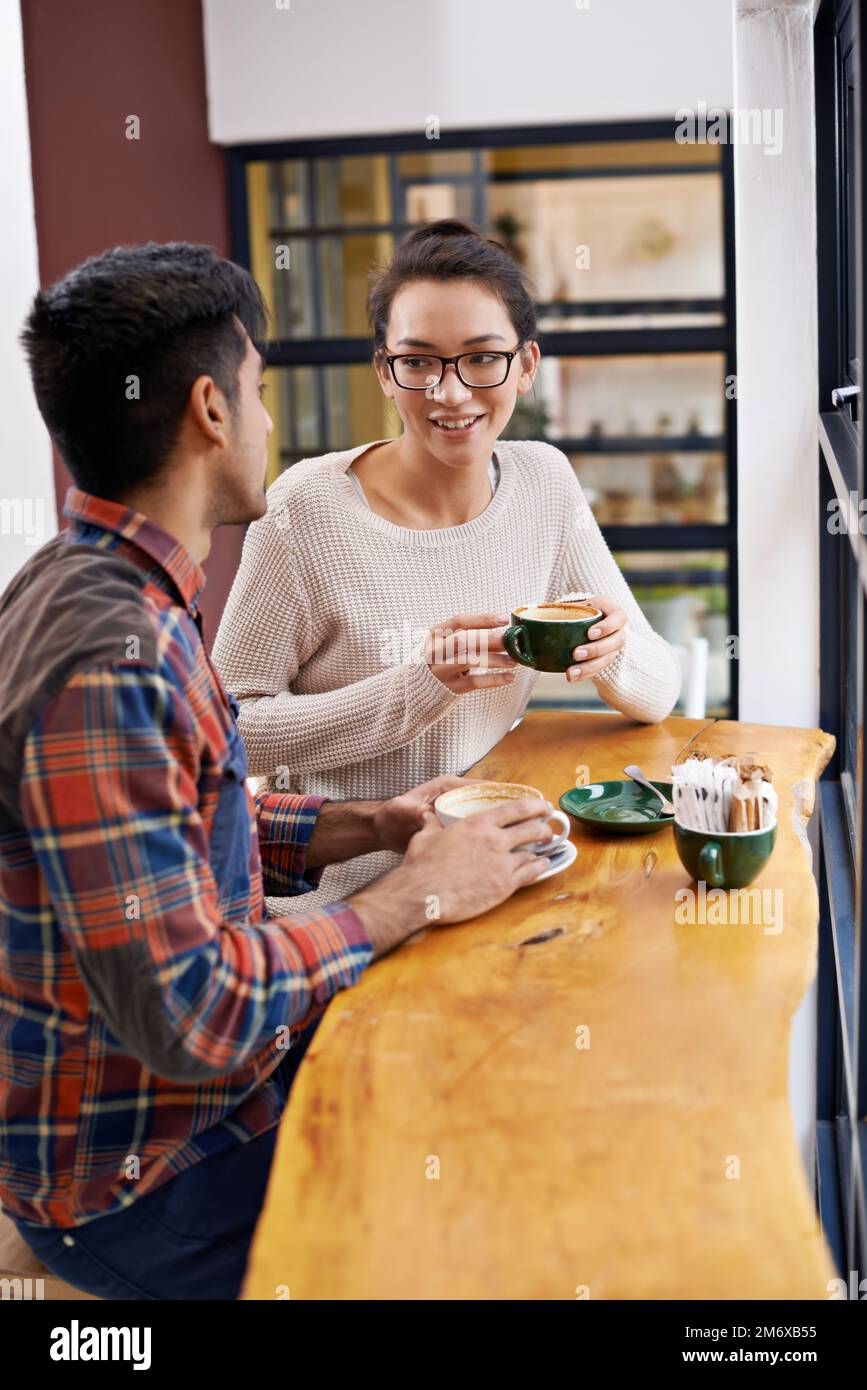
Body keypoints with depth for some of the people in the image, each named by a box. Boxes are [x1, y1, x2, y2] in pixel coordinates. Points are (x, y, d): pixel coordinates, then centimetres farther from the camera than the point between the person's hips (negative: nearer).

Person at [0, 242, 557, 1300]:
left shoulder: (92, 586, 3)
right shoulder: (107, 664, -30)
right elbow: (187, 1015, -30)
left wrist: (370, 825, 2)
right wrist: (412, 898, -18)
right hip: (135, 1182, -9)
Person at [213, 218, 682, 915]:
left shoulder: (543, 480, 3)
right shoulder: (308, 508, -14)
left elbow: (658, 696, 6)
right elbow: (231, 728, -12)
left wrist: (613, 651, -18)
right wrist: (422, 684, -23)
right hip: (344, 901, -5)